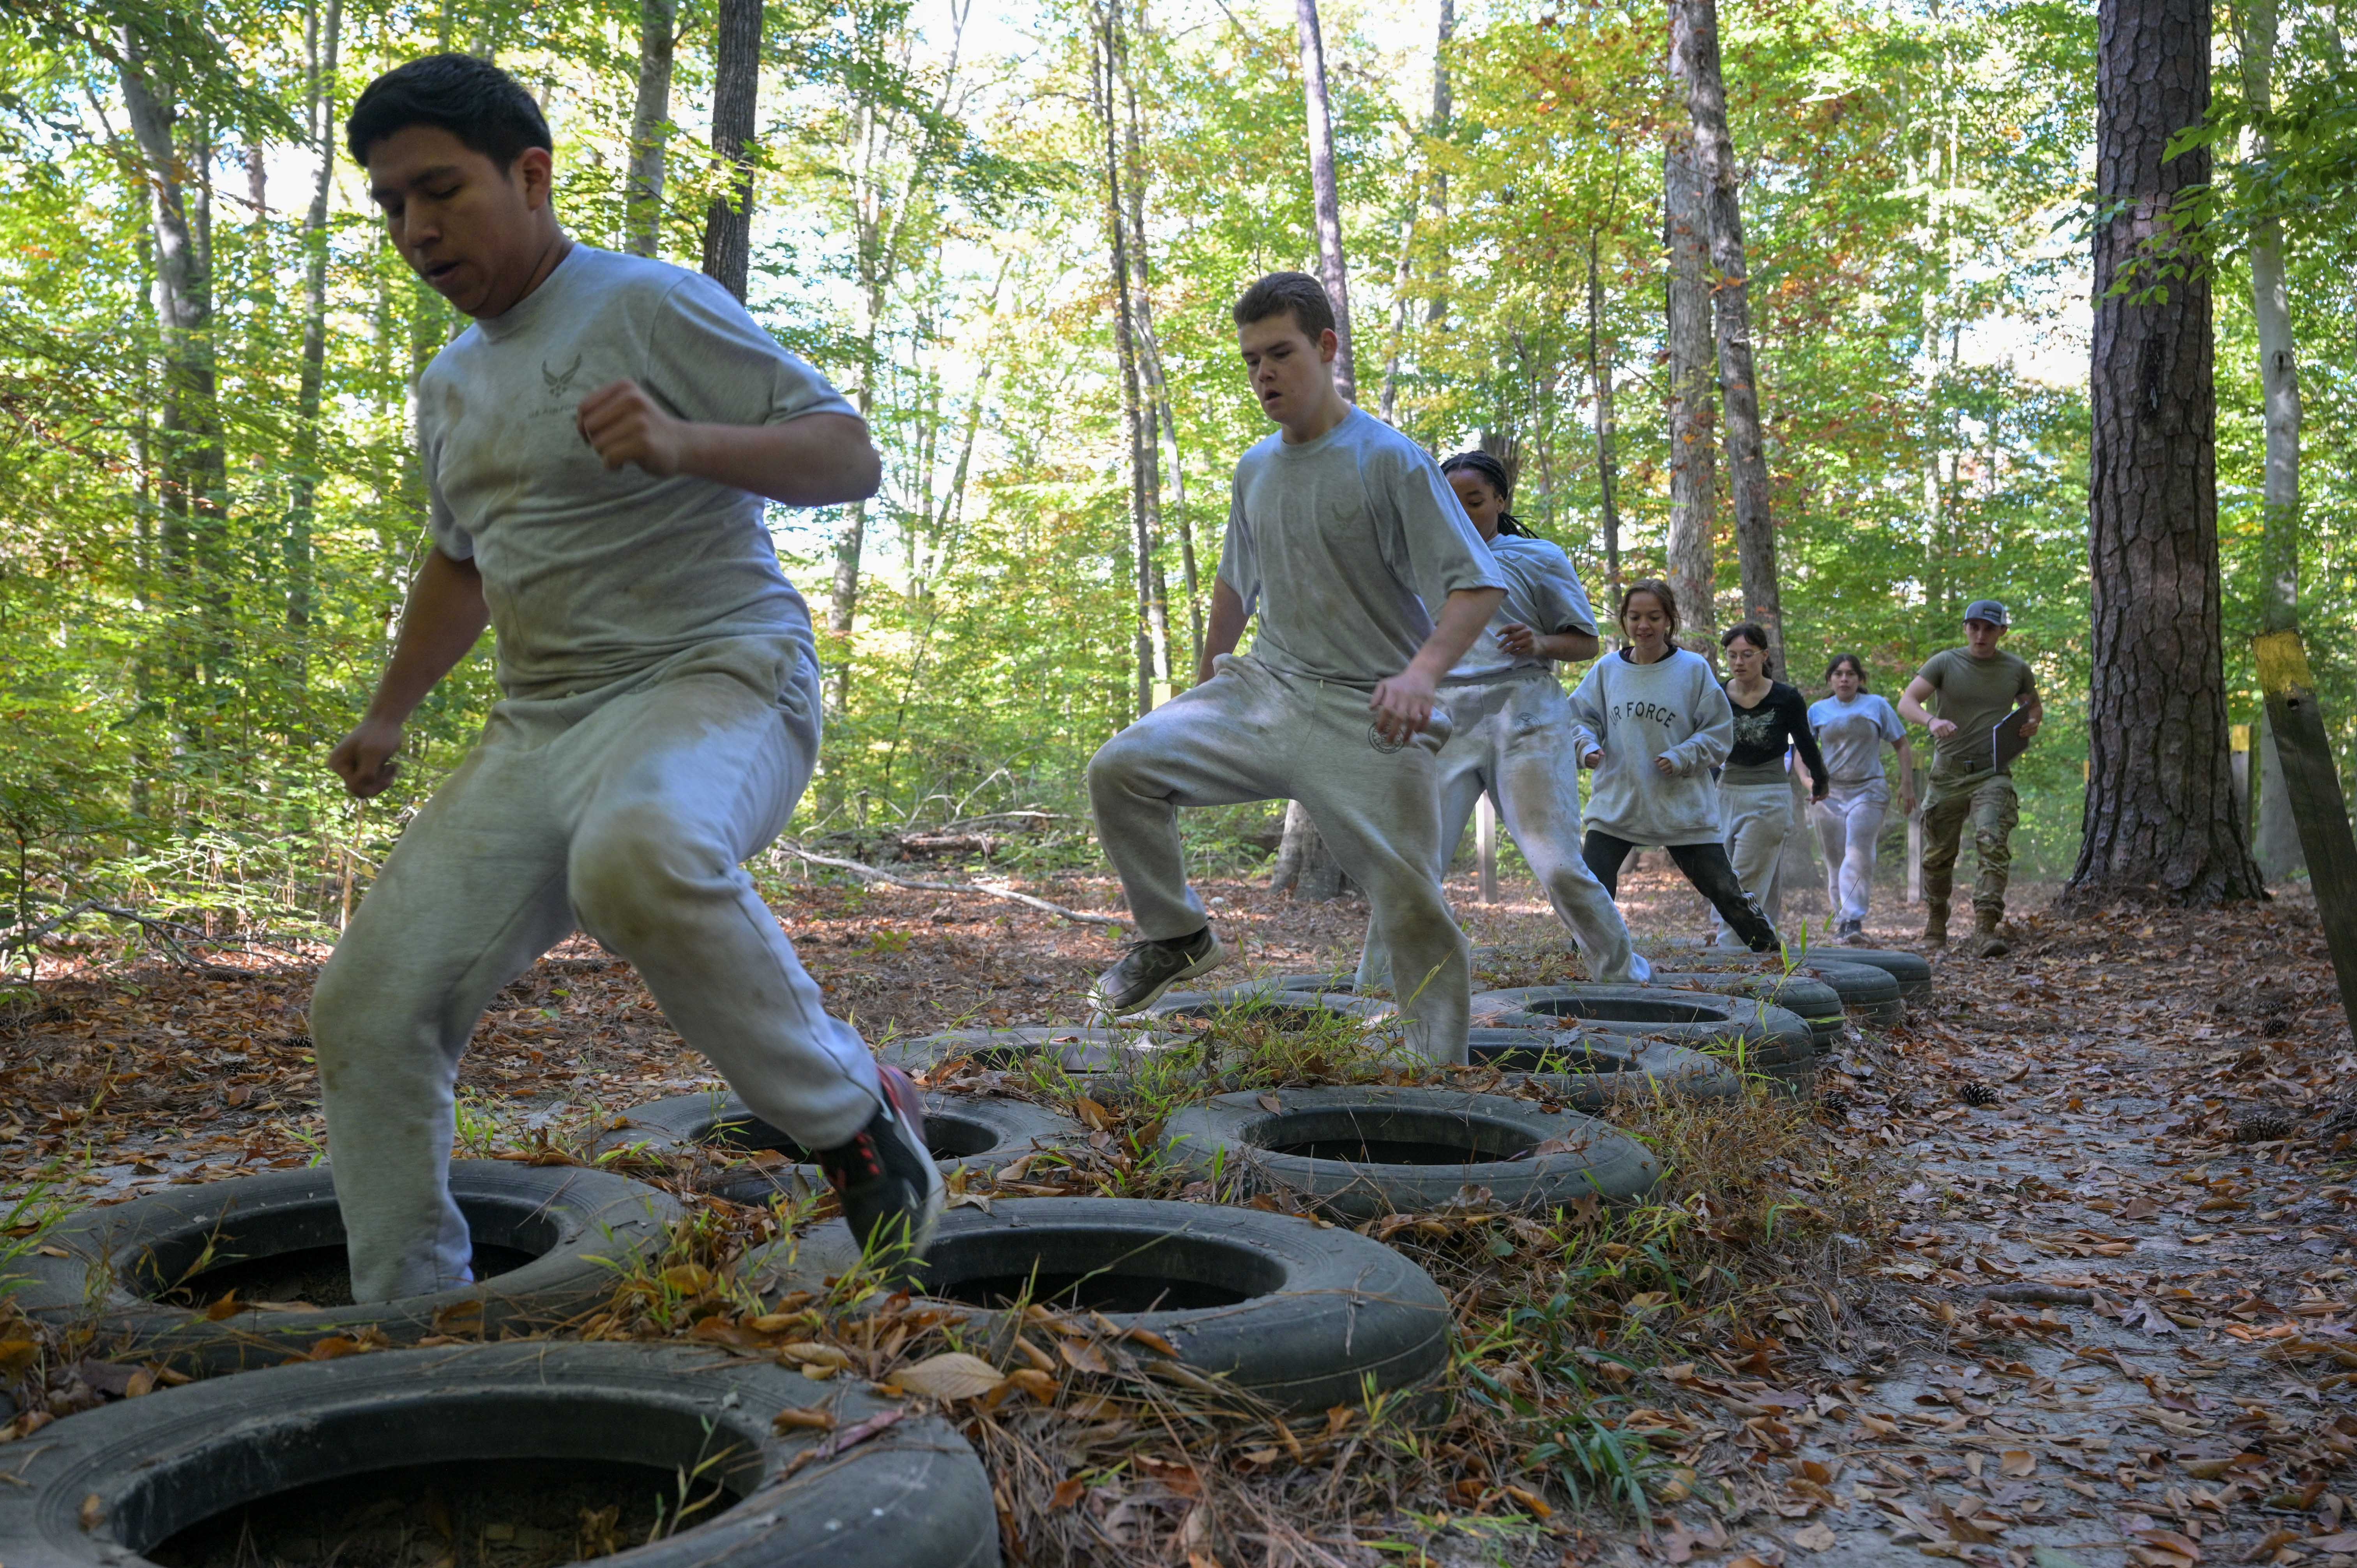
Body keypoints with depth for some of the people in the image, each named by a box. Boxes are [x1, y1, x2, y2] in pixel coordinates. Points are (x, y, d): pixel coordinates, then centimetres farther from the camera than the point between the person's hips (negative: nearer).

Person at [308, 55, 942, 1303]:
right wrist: (387, 716, 37)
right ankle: (403, 1315, 14)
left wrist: (686, 443, -28)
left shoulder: (648, 306, -4)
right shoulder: (448, 387, 19)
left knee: (641, 857, -42)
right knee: (368, 1005, -3)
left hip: (715, 680, -7)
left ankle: (853, 1120, -20)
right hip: (538, 726, 8)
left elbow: (849, 456, -11)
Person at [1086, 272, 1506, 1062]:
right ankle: (1175, 937, 8)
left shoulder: (1389, 460, -9)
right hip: (1263, 691, 6)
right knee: (1120, 769, -10)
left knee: (1412, 906, -9)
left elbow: (1476, 585, -15)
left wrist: (1423, 673, -32)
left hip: (1366, 717, -5)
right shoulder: (1256, 468, 12)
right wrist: (1205, 684, 28)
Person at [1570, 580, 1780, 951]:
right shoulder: (1607, 669, 2)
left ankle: (1772, 951, 21)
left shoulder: (1694, 669, -3)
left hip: (1684, 807, -1)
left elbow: (1719, 733, 0)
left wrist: (1682, 758, -16)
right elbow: (1580, 718, 9)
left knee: (1726, 891, 3)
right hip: (1616, 805, 1)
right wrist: (1587, 746, -12)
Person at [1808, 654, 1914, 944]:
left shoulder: (1877, 706, 5)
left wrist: (1907, 784, 3)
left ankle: (1854, 921, -22)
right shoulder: (1818, 710, 8)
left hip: (1868, 791, -2)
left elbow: (1903, 746, 9)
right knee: (1835, 861, 5)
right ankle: (1842, 919, 16)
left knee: (1858, 855, -17)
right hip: (1829, 793, 2)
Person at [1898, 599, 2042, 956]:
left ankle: (1985, 932, -25)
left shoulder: (2017, 669, 7)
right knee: (1938, 855, 9)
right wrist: (1931, 721, -31)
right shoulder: (1945, 663, 0)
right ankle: (1935, 926, 31)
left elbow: (2033, 705, 24)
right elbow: (1906, 702, -10)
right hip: (1948, 773, 0)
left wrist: (2033, 722, 0)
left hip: (1993, 773, 0)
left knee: (1994, 845, -21)